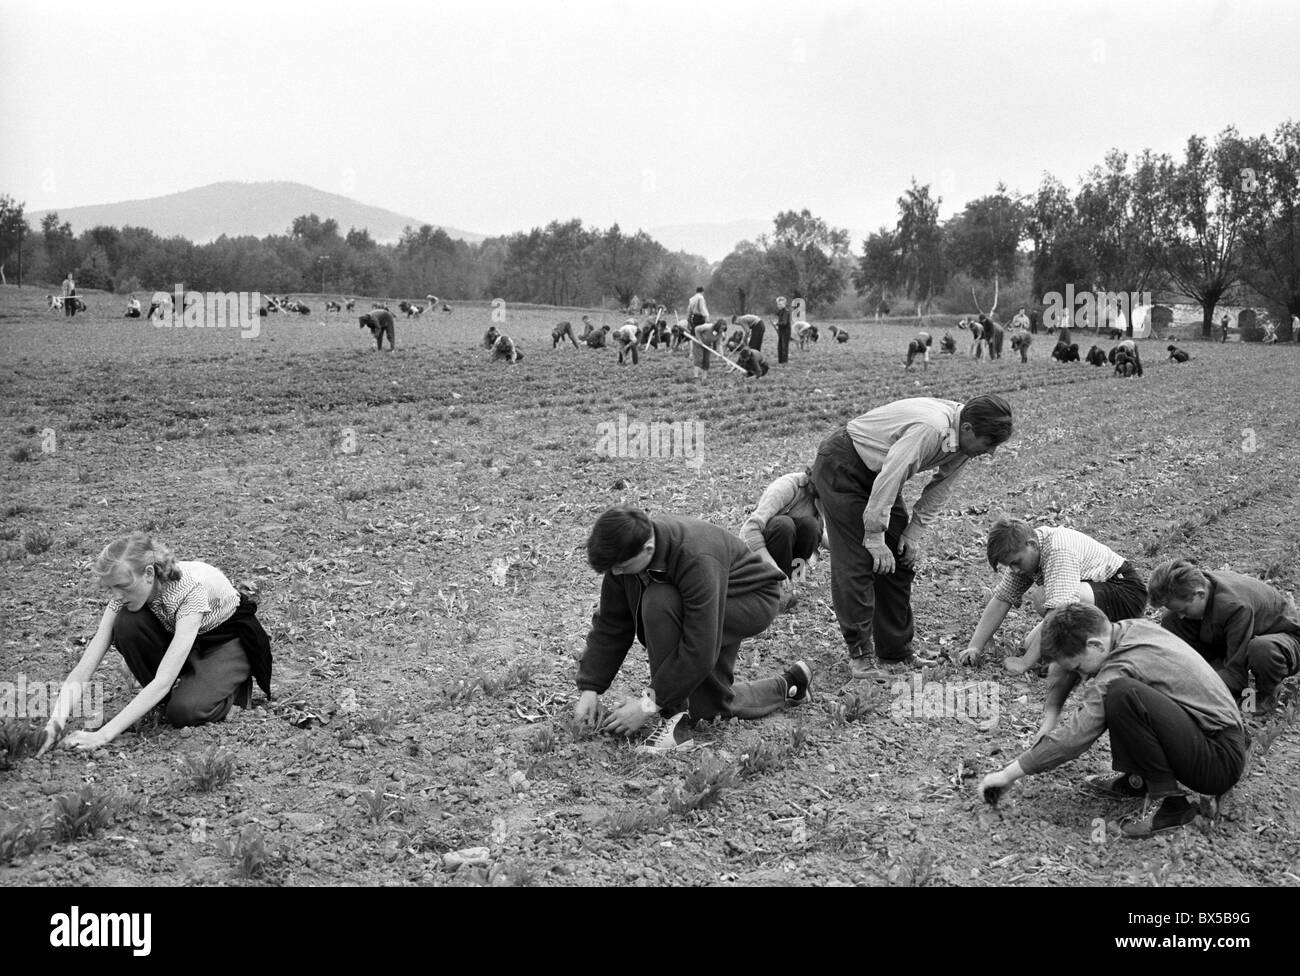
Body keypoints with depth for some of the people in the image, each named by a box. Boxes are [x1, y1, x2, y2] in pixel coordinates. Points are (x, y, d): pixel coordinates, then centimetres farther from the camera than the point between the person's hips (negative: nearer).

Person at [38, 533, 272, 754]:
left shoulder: (191, 589, -39)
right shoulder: (126, 589, -23)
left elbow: (163, 681, -45)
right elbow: (84, 668, -25)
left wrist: (103, 735, -50)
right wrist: (55, 722, -42)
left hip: (230, 639, -5)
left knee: (184, 711, -32)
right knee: (127, 623, -27)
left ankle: (234, 684, 1)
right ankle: (163, 696, -5)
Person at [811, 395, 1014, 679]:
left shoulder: (964, 438, -9)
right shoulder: (930, 429, -36)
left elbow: (940, 487, 2)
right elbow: (889, 479, -33)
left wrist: (914, 533, -3)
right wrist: (875, 539, -25)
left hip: (877, 472, 9)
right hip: (841, 466, -9)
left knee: (901, 560, 6)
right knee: (856, 562, -13)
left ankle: (896, 652, 14)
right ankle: (859, 653, -5)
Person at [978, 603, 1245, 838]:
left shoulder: (1122, 666, -22)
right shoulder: (1136, 628, 4)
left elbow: (1075, 737, -23)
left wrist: (1009, 774, -14)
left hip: (1222, 760, -10)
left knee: (1122, 695, -31)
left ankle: (1167, 800, -17)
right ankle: (1138, 779, 11)